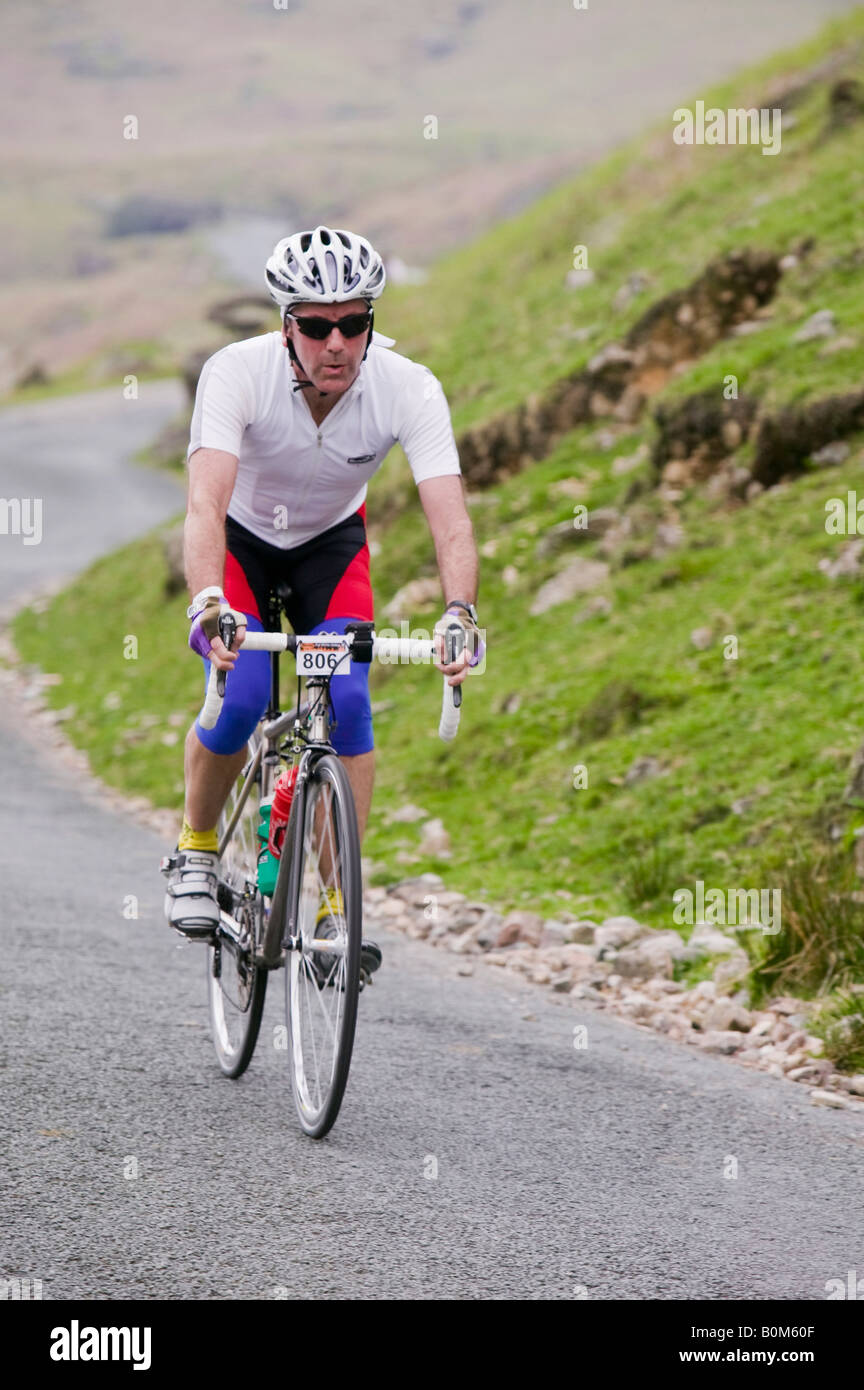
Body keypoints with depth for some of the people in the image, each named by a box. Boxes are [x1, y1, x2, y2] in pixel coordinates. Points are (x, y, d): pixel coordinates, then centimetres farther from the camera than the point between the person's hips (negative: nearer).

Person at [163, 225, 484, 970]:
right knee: (240, 699, -21)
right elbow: (206, 504, -44)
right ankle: (196, 850, 7)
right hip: (241, 539, -2)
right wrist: (209, 606, -60)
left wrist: (460, 613, -54)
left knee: (349, 702, -19)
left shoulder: (410, 388, -29)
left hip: (330, 542, 2)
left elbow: (450, 516, -37)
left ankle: (339, 905, -9)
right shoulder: (237, 372, -34)